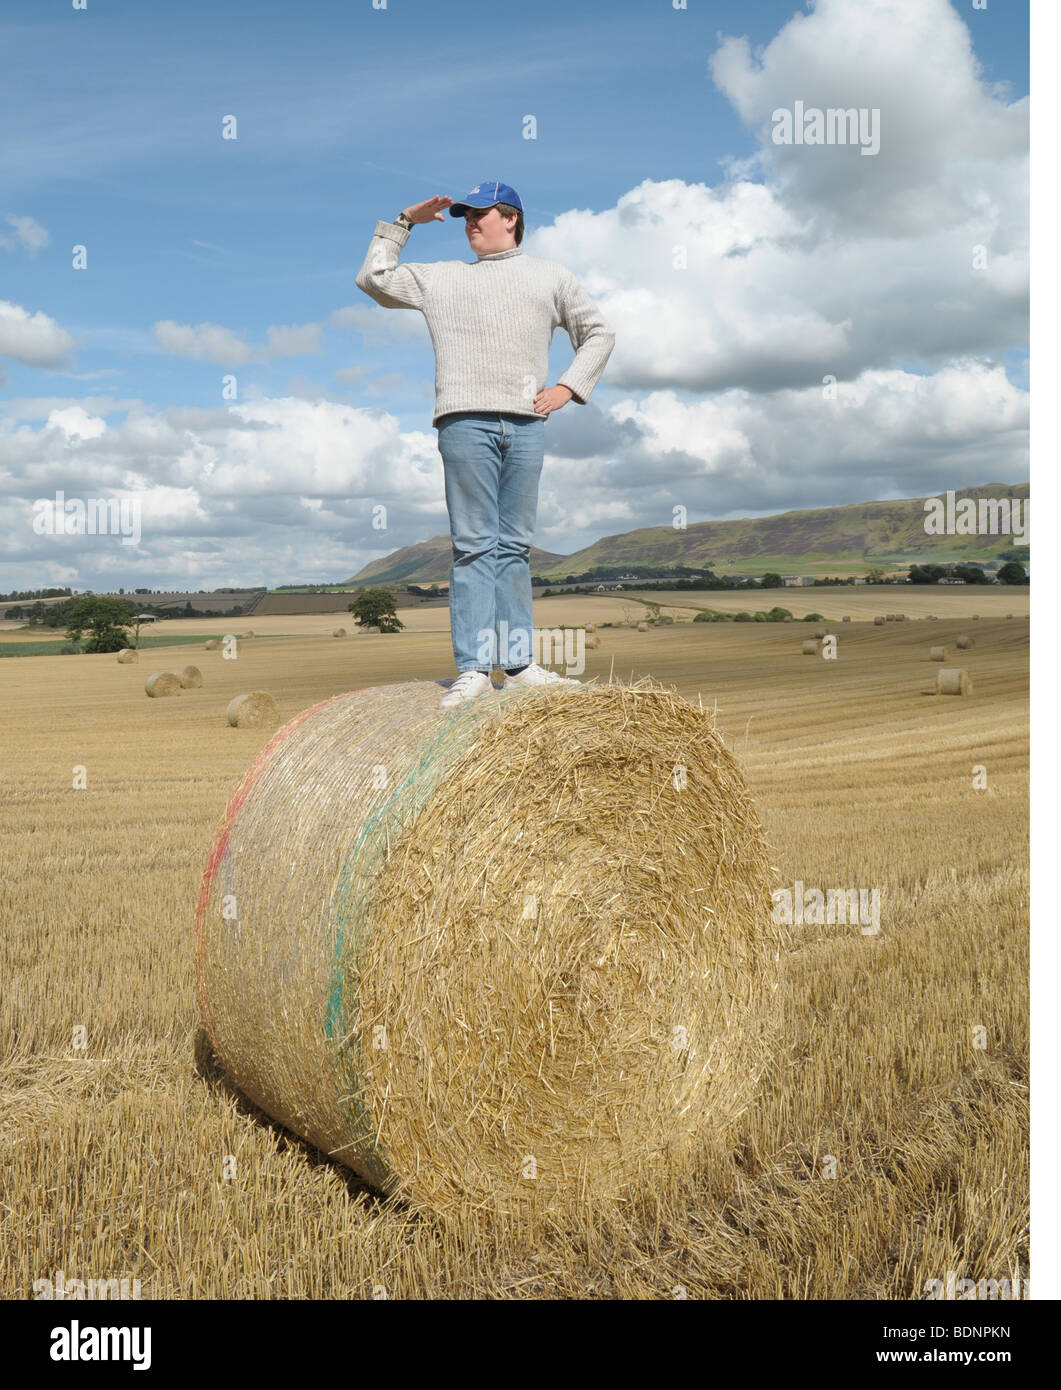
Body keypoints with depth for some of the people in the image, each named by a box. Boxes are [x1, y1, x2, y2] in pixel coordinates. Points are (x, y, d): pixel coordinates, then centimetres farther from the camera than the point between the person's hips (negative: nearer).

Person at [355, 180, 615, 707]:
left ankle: (519, 663, 8)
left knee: (514, 546, 4)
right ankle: (473, 669, -6)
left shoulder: (550, 275, 19)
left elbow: (598, 333, 19)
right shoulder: (440, 277, 19)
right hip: (466, 421, -1)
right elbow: (373, 277, 20)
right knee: (473, 545, -5)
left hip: (526, 425, 1)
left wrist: (568, 387, 6)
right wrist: (403, 222, 18)